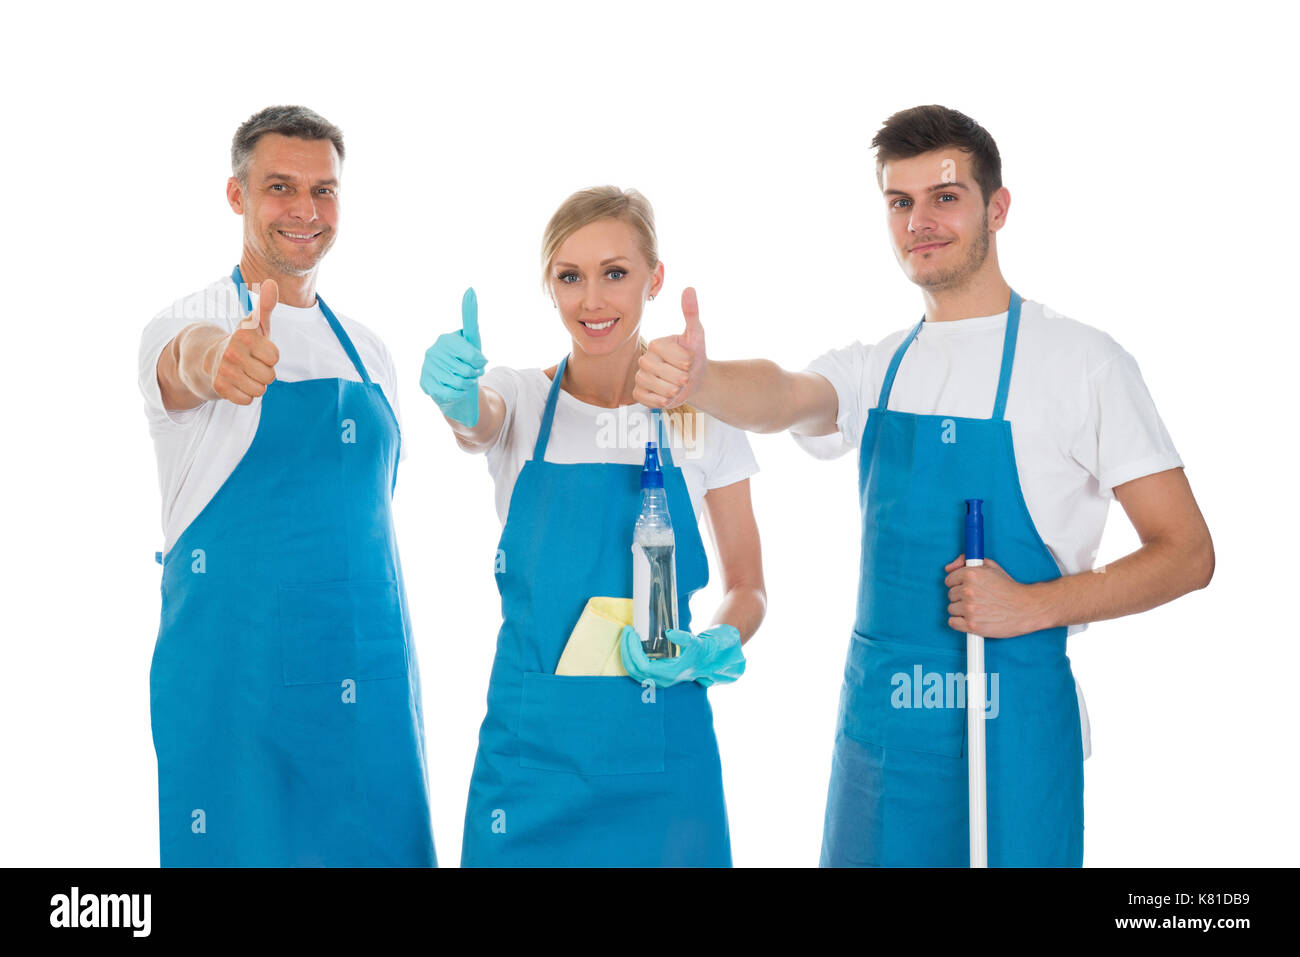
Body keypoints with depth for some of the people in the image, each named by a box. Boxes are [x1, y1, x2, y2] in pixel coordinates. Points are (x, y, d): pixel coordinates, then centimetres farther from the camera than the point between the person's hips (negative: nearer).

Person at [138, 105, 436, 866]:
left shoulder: (369, 350, 13)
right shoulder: (190, 323, -4)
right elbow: (189, 356, -30)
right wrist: (218, 361, -53)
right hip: (239, 687, -5)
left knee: (383, 847, 6)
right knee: (244, 851, -1)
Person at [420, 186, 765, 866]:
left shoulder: (703, 416, 2)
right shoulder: (523, 399, 1)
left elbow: (747, 590, 7)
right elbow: (479, 418, -24)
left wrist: (713, 648, -14)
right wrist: (454, 388, -46)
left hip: (662, 756, 0)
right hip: (534, 751, 0)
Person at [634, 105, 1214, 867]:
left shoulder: (1081, 361, -6)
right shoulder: (878, 367, 8)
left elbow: (1186, 553, -6)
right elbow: (783, 395, -14)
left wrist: (1036, 604, -20)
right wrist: (698, 379, -37)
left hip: (1009, 726, -4)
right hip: (878, 720, 5)